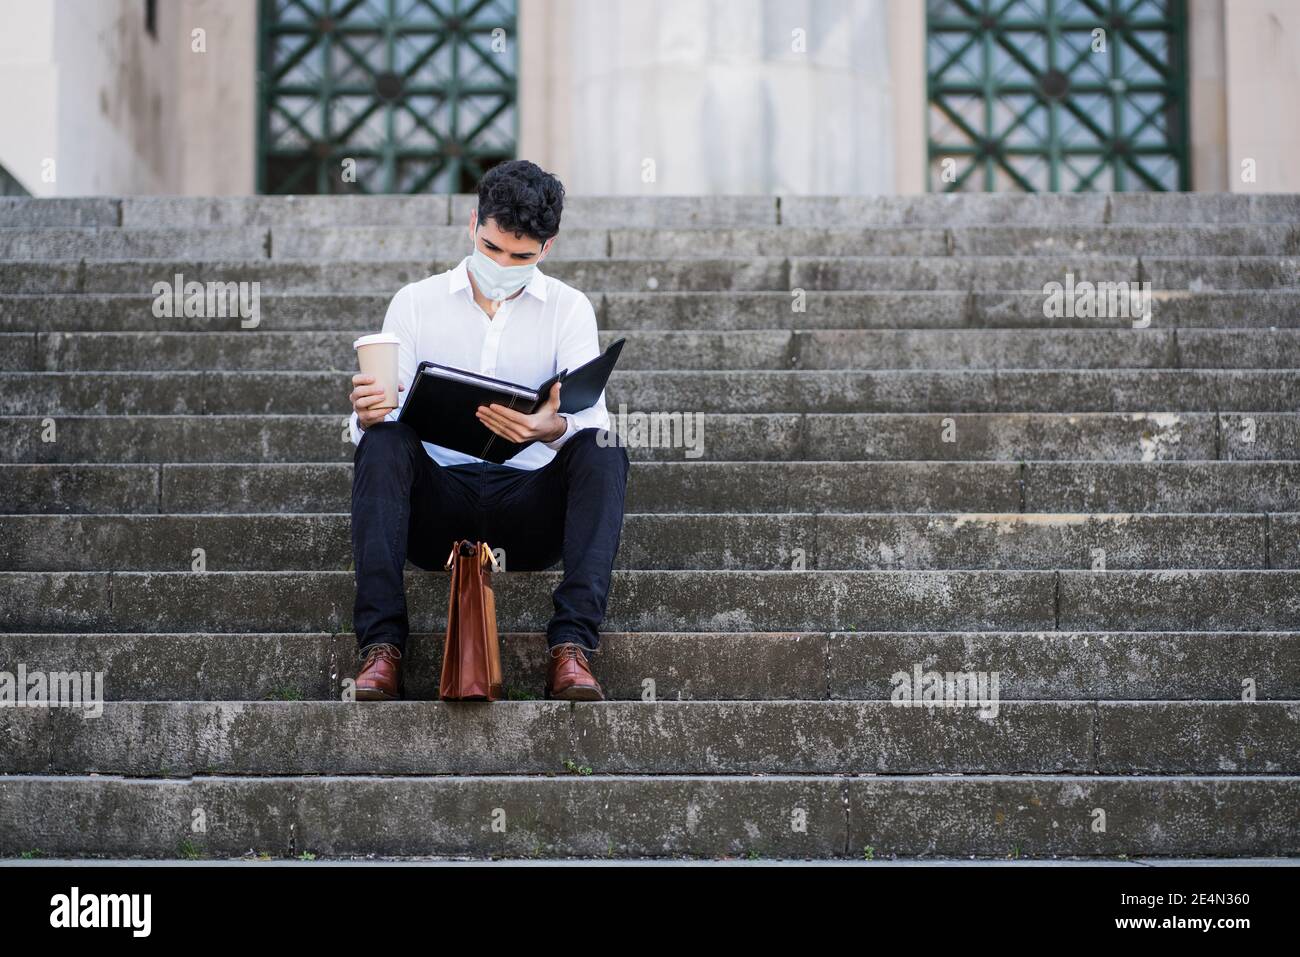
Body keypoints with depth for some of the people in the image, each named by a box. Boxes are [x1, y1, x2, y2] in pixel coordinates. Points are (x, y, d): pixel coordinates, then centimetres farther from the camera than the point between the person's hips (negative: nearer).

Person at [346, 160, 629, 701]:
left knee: (603, 451, -27)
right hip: (437, 502, 0)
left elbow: (591, 419, -9)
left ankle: (572, 646, -36)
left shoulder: (568, 309, 6)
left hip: (530, 507, 0)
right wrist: (368, 415, -26)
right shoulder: (415, 302, 7)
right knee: (384, 441, -29)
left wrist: (550, 428, -35)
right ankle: (381, 647, -35)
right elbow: (376, 425, 0)